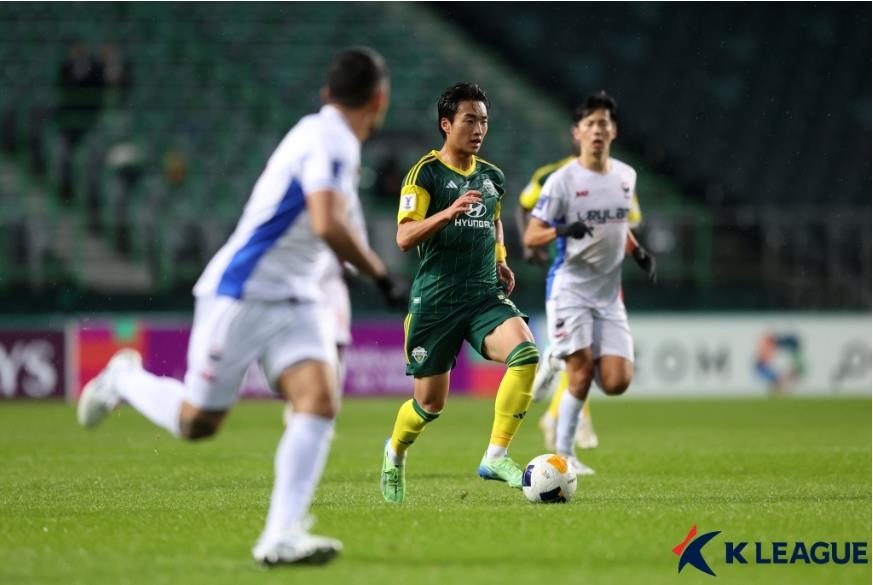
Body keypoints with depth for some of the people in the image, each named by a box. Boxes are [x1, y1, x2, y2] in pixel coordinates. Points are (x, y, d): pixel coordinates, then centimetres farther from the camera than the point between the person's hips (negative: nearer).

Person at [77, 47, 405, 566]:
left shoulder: (322, 135, 11)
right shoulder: (331, 143, -19)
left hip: (296, 302, 9)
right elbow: (328, 225, -33)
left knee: (320, 401, -14)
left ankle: (282, 537, -20)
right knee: (197, 423, 2)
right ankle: (125, 377, 33)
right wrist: (382, 277, -23)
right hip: (241, 295, -9)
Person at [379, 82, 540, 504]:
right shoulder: (426, 173, -5)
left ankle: (495, 457, -21)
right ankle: (395, 454, 38)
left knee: (525, 353, -26)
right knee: (430, 402, 3)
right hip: (435, 299, -4)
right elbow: (404, 237, -15)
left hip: (486, 295, 4)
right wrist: (449, 212, -29)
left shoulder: (492, 177, 13)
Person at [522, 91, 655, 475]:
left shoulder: (626, 177, 8)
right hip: (570, 288, -5)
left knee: (616, 382, -7)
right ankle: (563, 454, -2)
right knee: (581, 370, -15)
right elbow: (530, 238, -9)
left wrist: (637, 251, 7)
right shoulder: (562, 181, -8)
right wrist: (562, 231, -29)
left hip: (609, 292, 5)